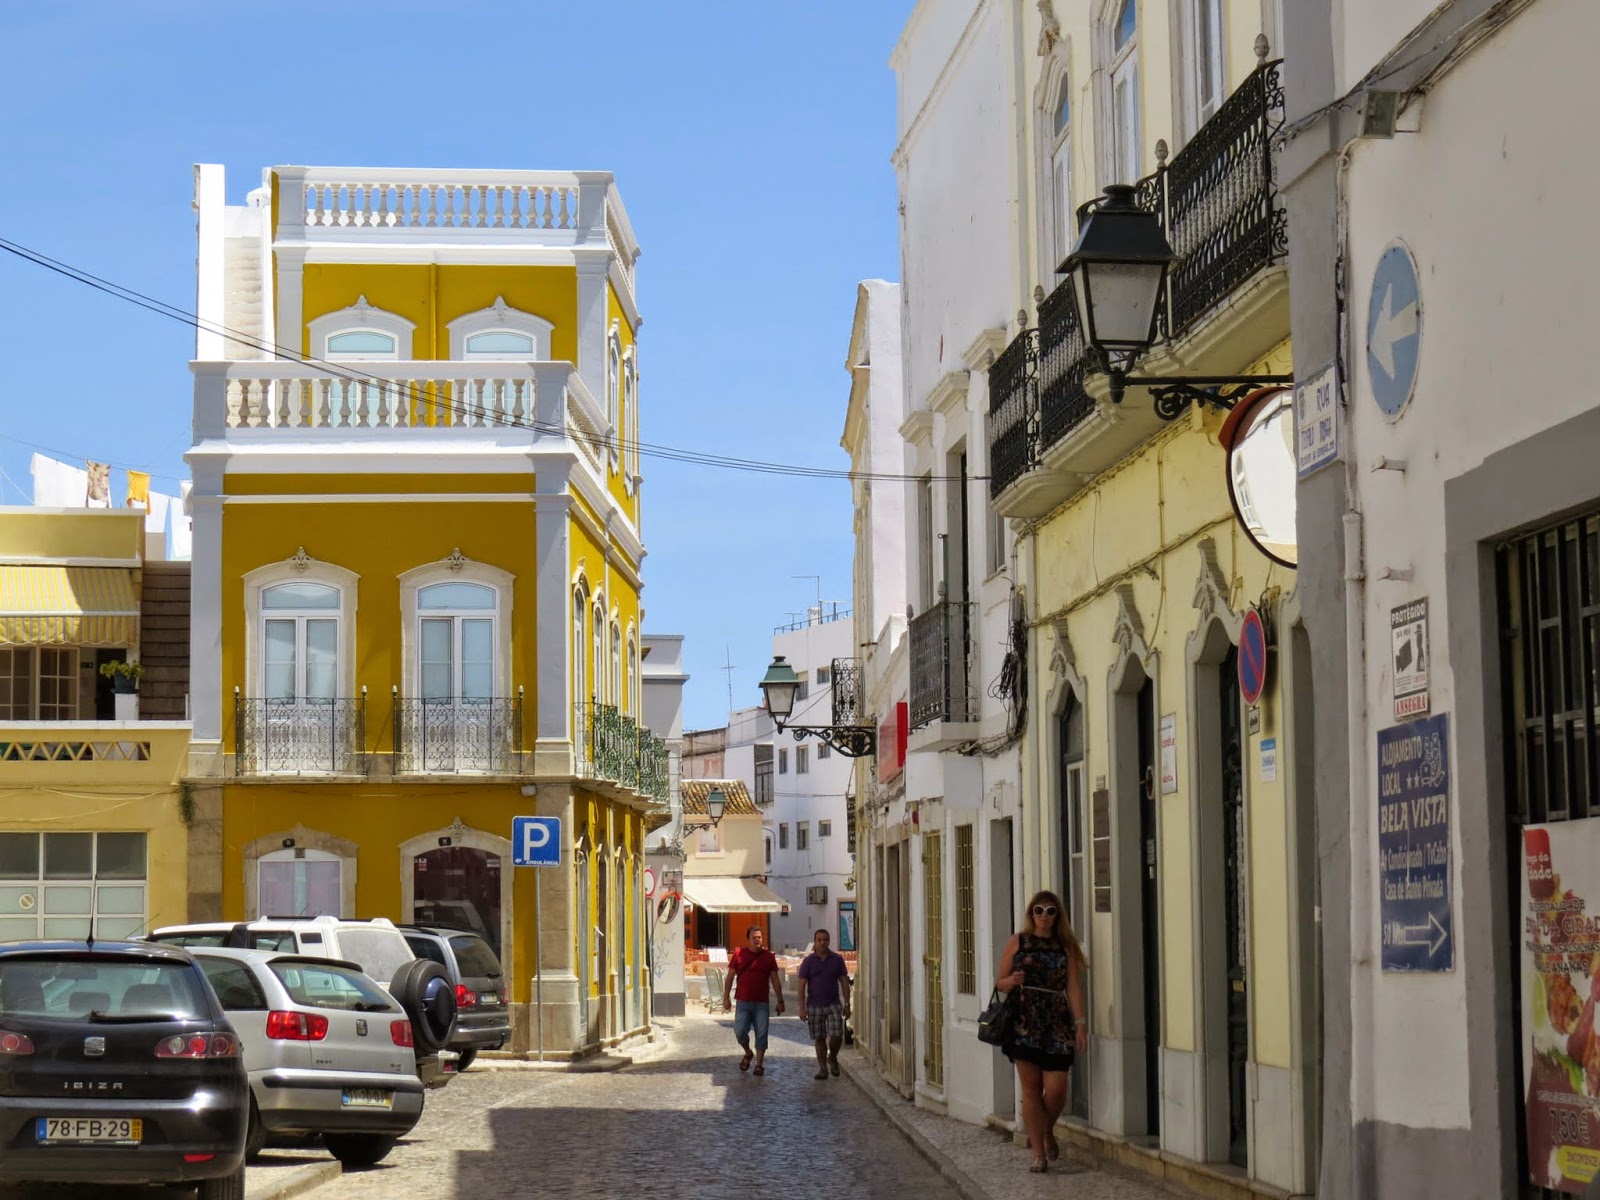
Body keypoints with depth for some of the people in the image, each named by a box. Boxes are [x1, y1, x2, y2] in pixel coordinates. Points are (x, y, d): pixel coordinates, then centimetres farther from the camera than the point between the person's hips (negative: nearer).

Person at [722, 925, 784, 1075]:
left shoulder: (768, 956, 4)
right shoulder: (739, 954, 2)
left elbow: (775, 980, 8)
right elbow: (730, 977, 6)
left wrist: (780, 1001, 5)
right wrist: (726, 997, 0)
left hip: (761, 1002, 1)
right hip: (743, 1002, -1)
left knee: (761, 1033, -1)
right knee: (740, 1031, -8)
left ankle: (759, 1064, 8)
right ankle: (747, 1053, 21)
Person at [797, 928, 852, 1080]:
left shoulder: (837, 959, 3)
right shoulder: (808, 961, -1)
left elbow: (844, 982, 7)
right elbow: (802, 986, -1)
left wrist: (847, 1004, 2)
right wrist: (802, 1008, -7)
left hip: (833, 1004, 0)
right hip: (815, 1006, 0)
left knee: (836, 1036, -10)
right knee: (819, 1039, 2)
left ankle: (832, 1058, 19)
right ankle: (822, 1069, 12)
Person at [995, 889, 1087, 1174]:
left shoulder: (1066, 947, 8)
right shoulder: (1018, 942, 6)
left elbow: (1074, 987, 2)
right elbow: (999, 982, 8)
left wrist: (1080, 1023, -7)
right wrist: (1011, 981, -15)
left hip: (1057, 1026, 0)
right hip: (1024, 1024, 0)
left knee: (1056, 1089, -4)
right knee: (1031, 1088, 0)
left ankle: (1047, 1133, 27)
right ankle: (1039, 1154, 7)